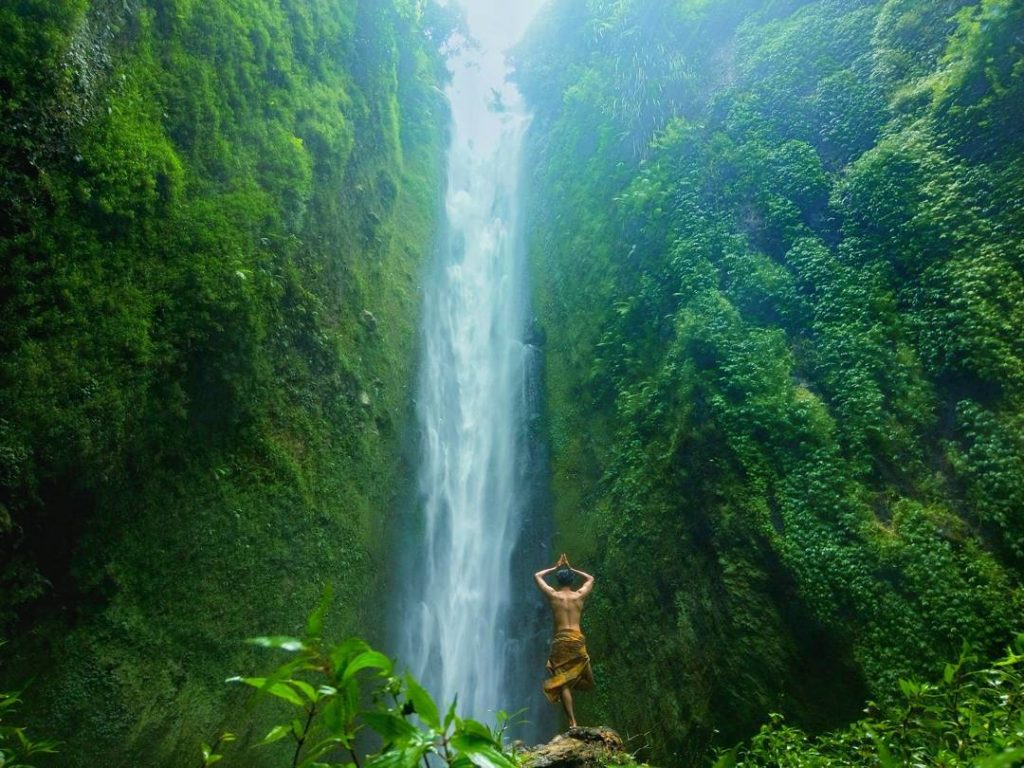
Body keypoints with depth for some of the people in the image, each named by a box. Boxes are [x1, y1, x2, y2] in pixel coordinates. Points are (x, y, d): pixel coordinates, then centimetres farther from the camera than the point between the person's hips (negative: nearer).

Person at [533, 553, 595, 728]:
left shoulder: (553, 595, 5)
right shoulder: (579, 595, 9)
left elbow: (537, 576, 21)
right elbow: (590, 578, 31)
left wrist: (555, 568, 30)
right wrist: (571, 568, 32)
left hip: (561, 640, -1)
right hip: (578, 640, 2)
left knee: (563, 682, -5)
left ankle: (572, 722, -14)